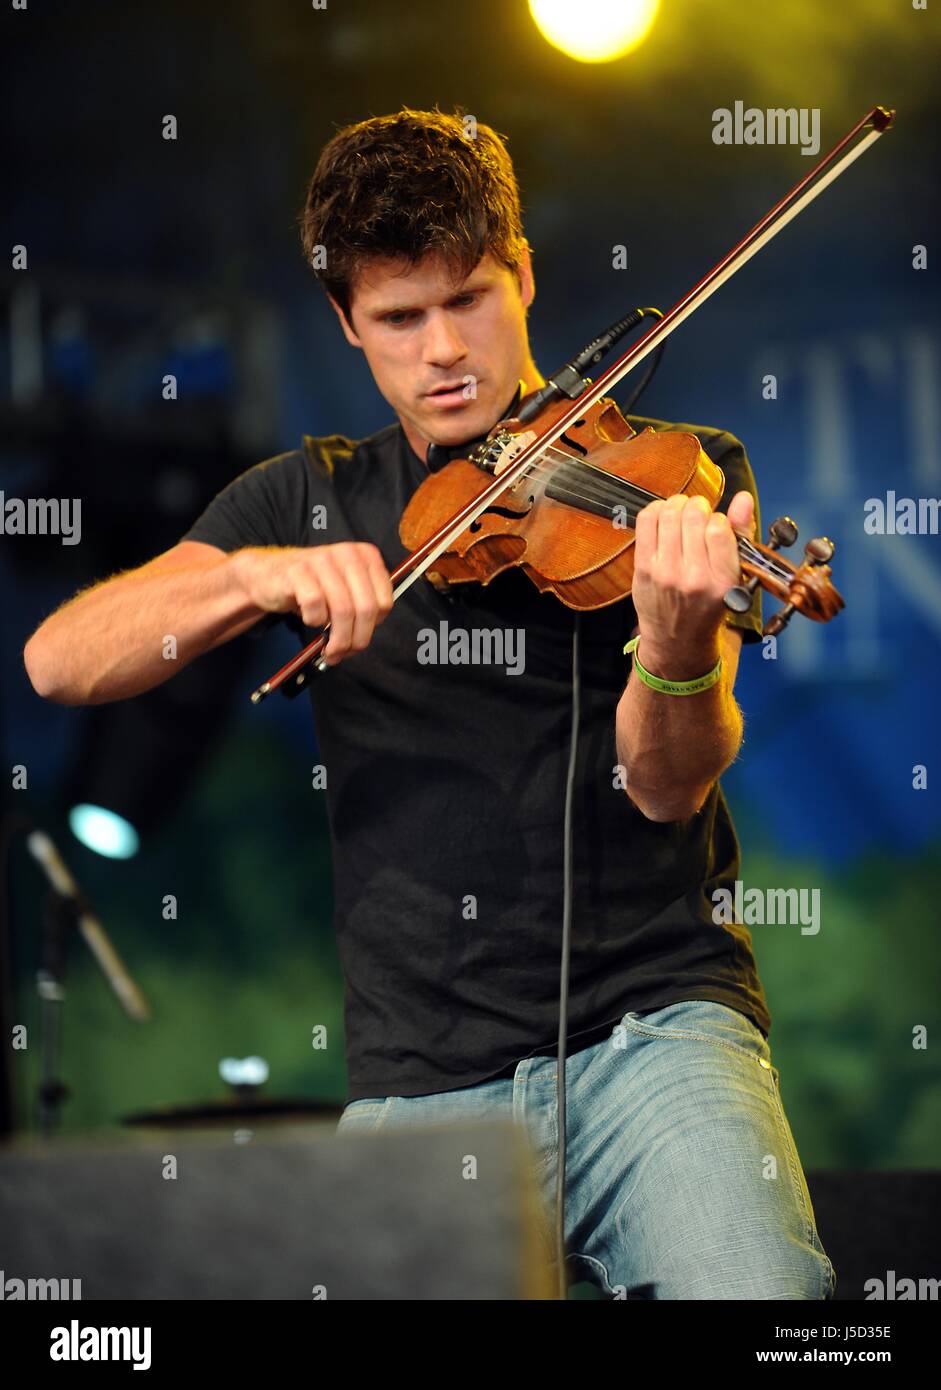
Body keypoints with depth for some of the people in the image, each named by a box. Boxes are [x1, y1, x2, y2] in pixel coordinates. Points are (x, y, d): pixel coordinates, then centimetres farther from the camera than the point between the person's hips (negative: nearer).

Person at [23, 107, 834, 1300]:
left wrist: (680, 646, -29)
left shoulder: (680, 475, 6)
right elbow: (60, 662, 2)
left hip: (651, 1025, -3)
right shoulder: (312, 499, 13)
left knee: (756, 1296, -29)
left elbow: (667, 784, -7)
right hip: (420, 1082, 3)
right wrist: (256, 576, -15)